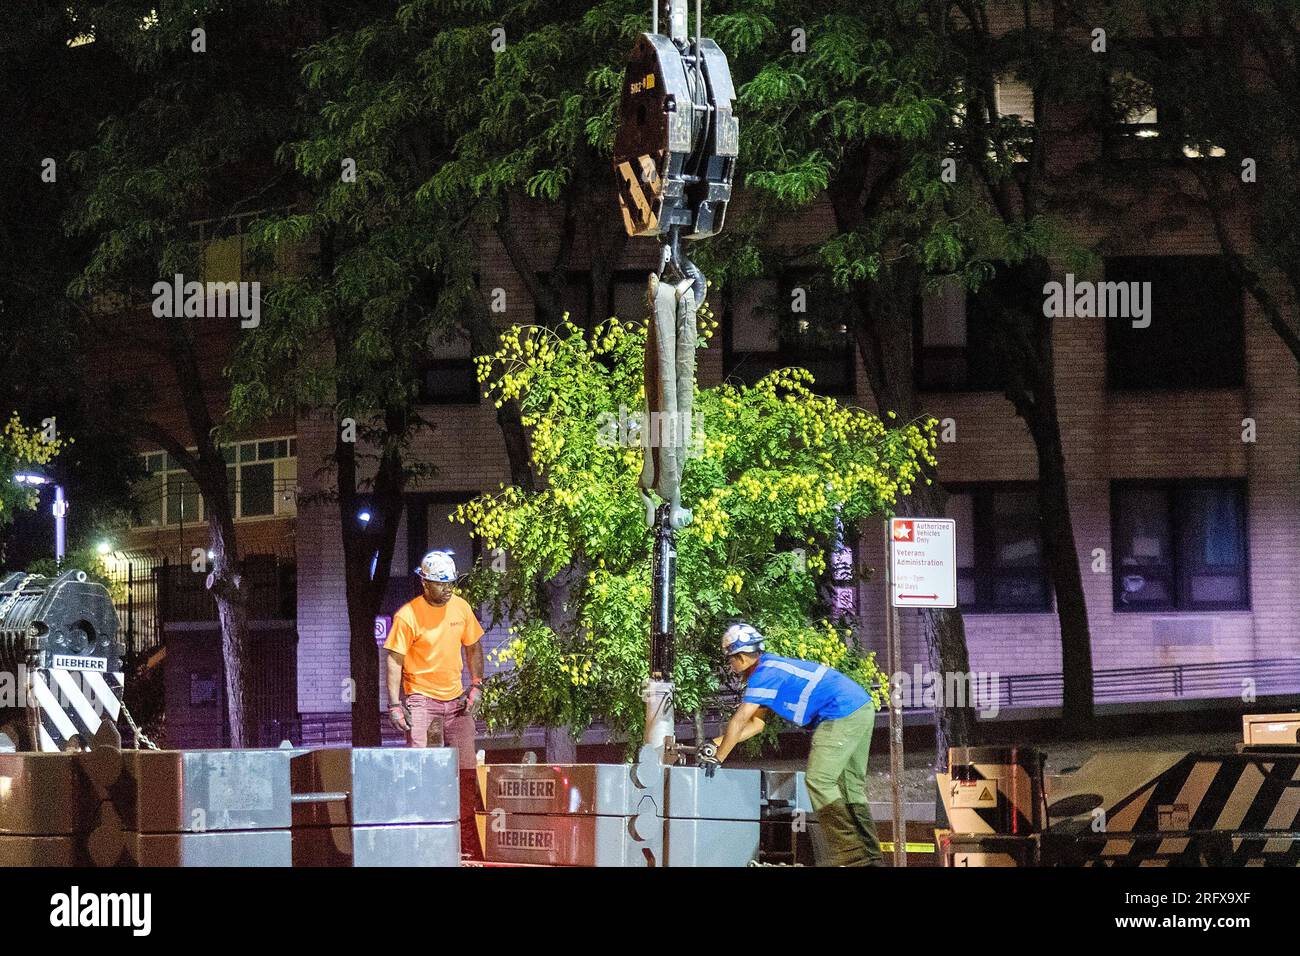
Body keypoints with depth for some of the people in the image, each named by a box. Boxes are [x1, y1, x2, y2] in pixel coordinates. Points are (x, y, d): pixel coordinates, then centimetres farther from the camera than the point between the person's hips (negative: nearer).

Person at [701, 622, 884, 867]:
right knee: (851, 785, 12)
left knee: (819, 782, -10)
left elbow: (739, 721, -10)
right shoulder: (773, 668, 21)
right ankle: (870, 857, 10)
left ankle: (848, 854, -14)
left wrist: (718, 757, -1)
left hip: (842, 715, -10)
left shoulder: (764, 675, -10)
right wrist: (716, 744, 20)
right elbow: (756, 724, 22)